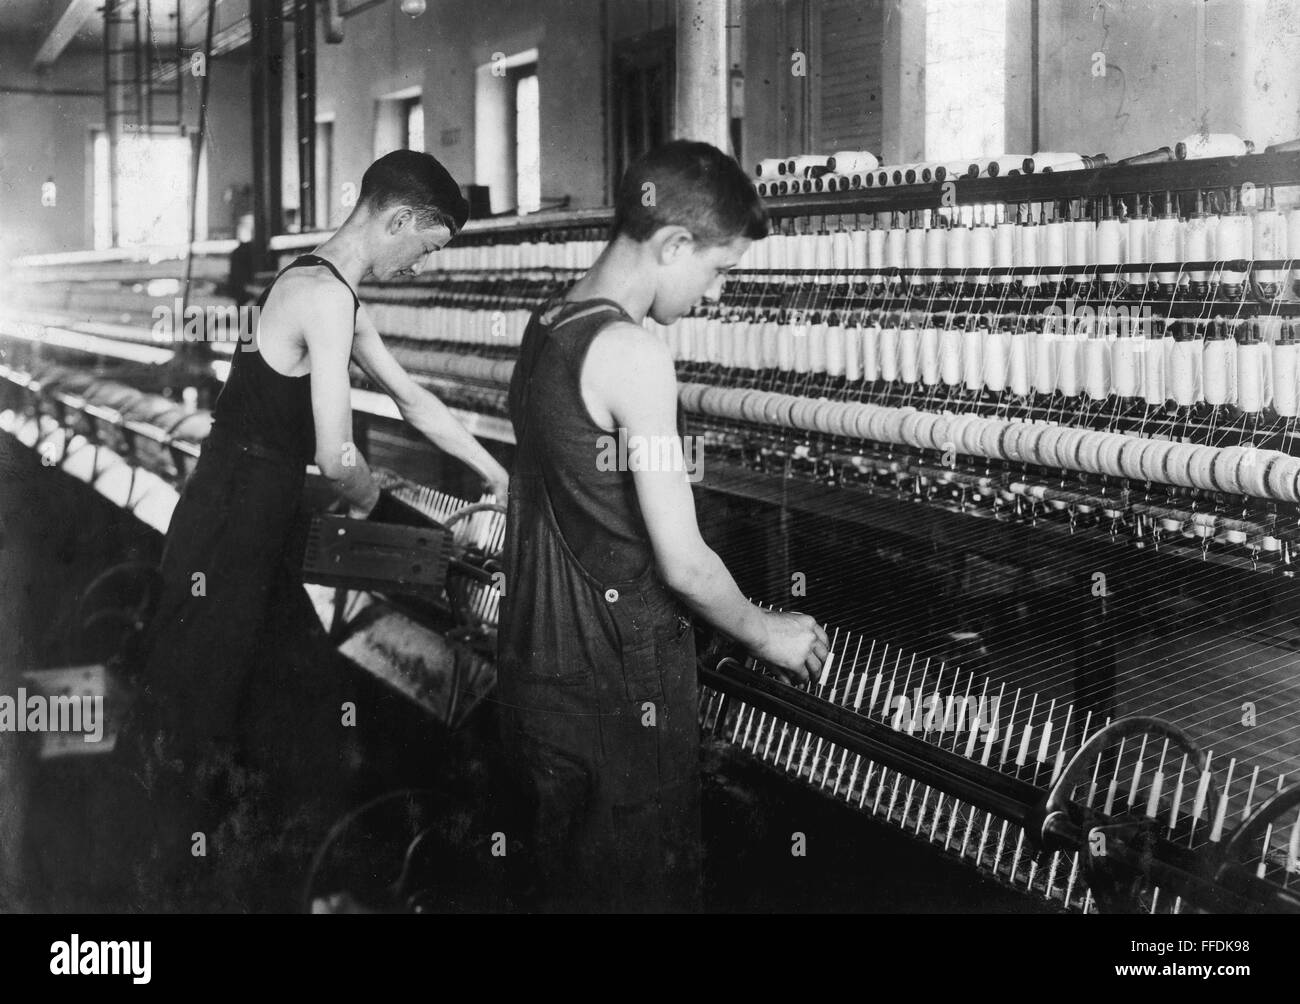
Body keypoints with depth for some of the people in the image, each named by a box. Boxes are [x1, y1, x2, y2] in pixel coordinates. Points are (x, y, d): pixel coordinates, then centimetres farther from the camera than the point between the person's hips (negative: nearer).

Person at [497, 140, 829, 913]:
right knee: (635, 890, 5)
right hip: (618, 697, -9)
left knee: (555, 882, 21)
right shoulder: (632, 352, -20)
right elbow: (684, 564, -20)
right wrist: (764, 632, -2)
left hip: (537, 675, 9)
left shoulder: (546, 329, 7)